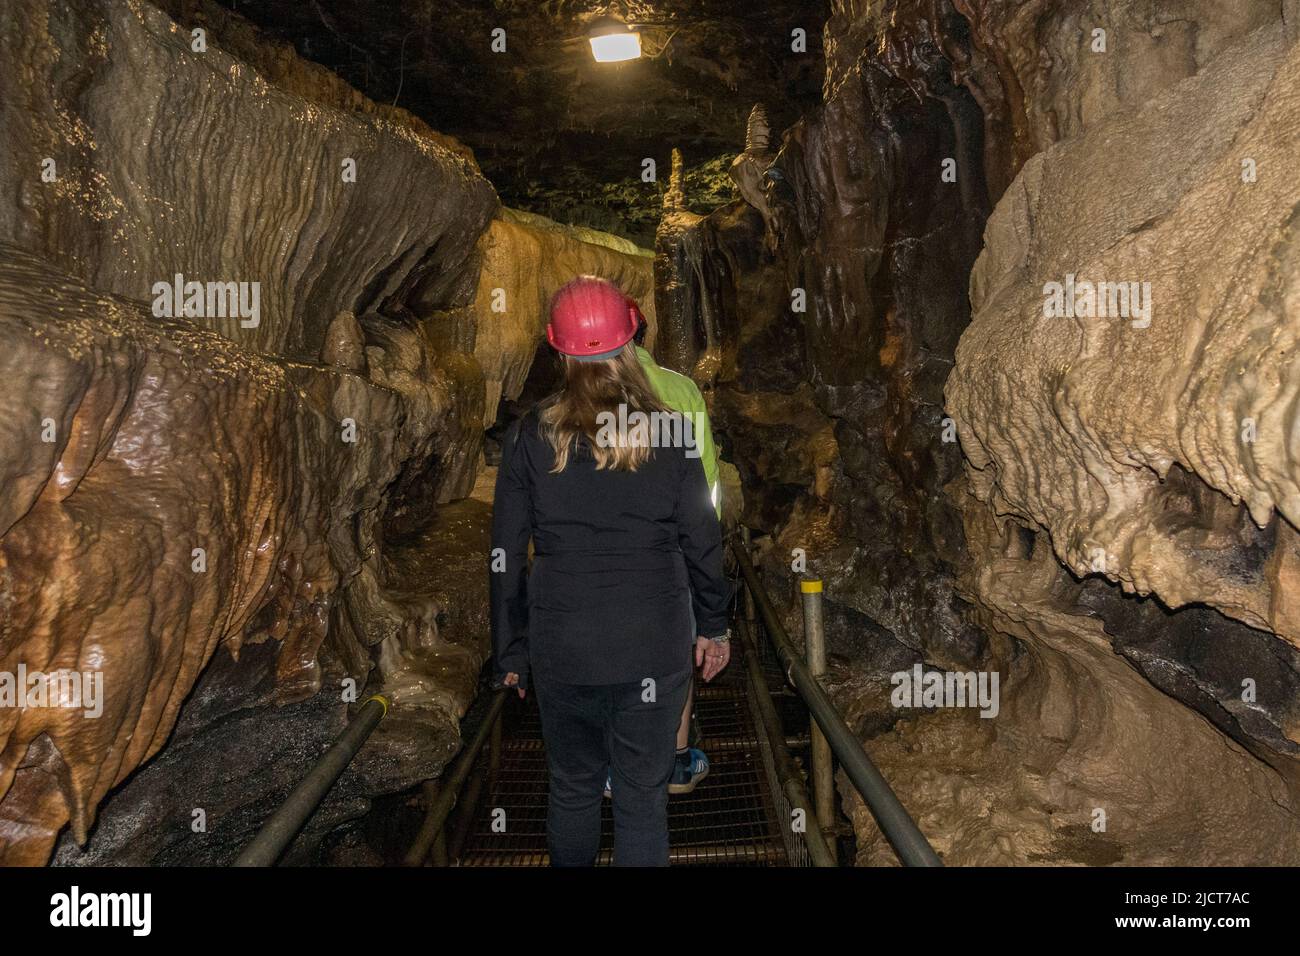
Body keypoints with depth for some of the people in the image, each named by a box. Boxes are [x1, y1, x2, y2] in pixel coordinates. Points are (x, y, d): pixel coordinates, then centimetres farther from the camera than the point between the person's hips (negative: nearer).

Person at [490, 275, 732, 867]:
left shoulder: (529, 437, -5)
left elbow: (506, 555, -1)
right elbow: (702, 540, -1)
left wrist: (511, 651, 9)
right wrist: (713, 625, 13)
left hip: (562, 646, 1)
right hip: (655, 647, 0)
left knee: (572, 787, 19)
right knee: (643, 795, 12)